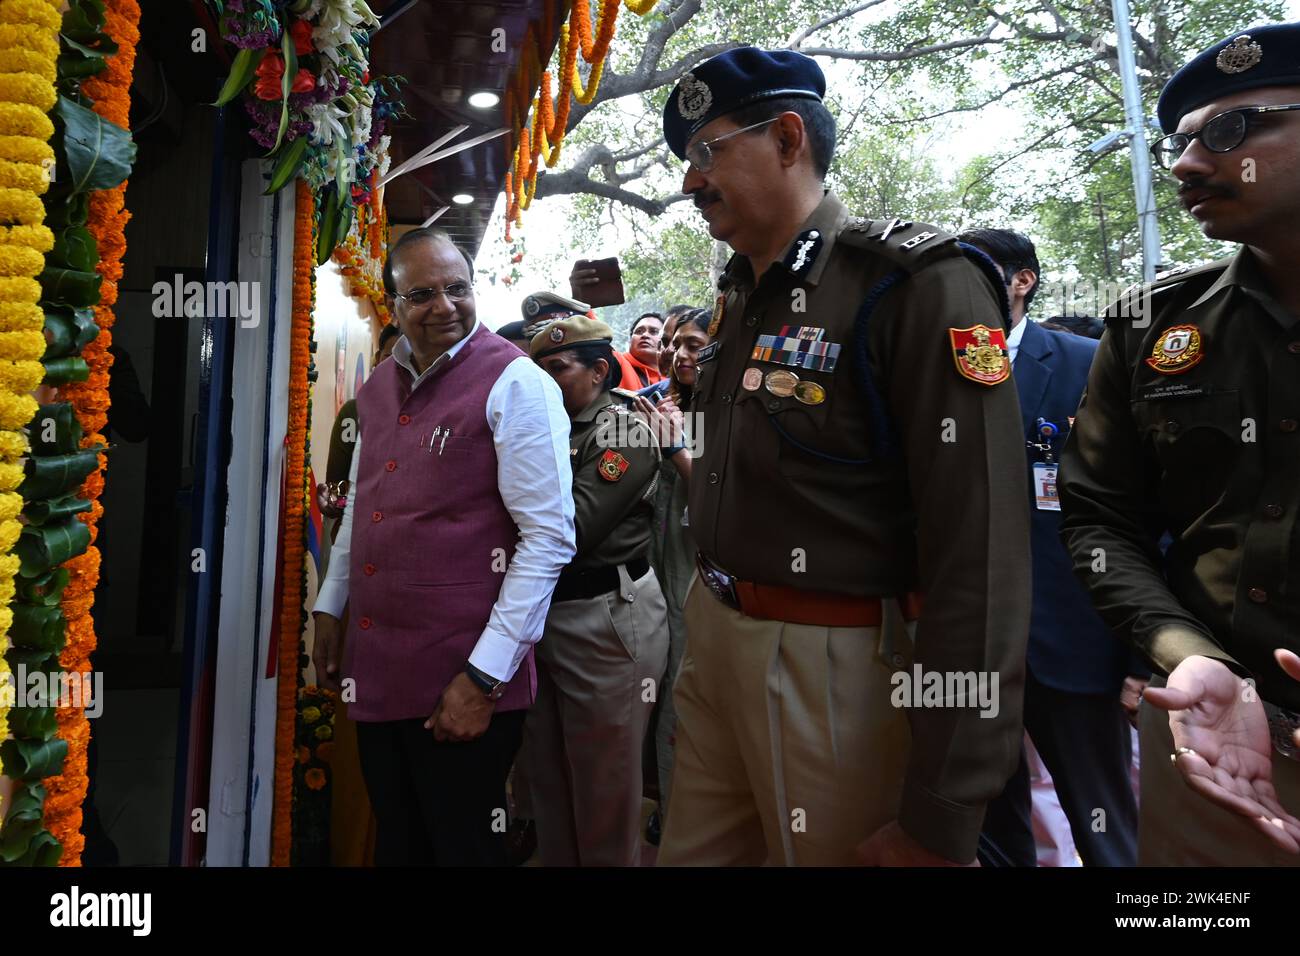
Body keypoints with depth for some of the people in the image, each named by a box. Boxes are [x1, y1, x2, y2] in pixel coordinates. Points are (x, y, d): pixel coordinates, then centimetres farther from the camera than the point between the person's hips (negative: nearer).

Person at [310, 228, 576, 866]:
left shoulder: (514, 383, -12)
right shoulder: (376, 389, 10)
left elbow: (549, 537, -17)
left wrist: (485, 676, -18)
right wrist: (329, 608, 20)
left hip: (463, 680, -6)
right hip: (373, 668, 7)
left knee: (461, 847, 11)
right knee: (395, 844, 21)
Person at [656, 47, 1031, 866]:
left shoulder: (918, 284, -15)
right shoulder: (739, 298, 10)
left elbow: (981, 554, -21)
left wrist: (943, 813, -19)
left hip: (833, 665, -7)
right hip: (714, 636, 8)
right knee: (691, 851, 20)